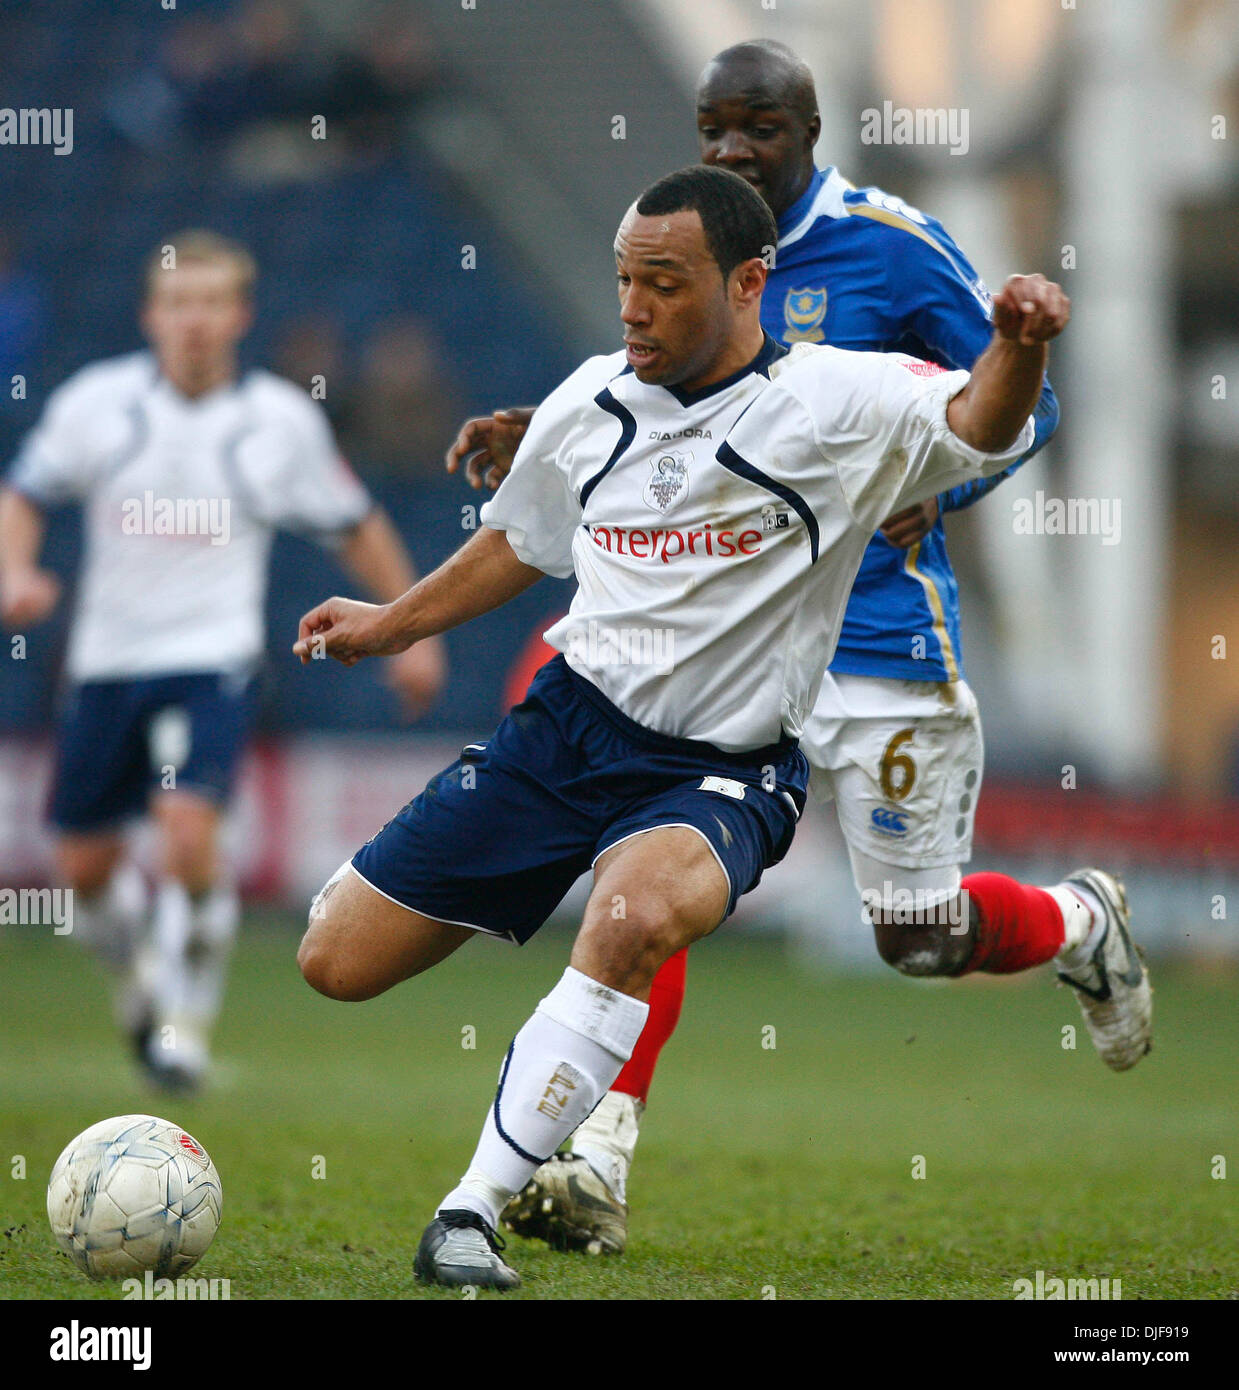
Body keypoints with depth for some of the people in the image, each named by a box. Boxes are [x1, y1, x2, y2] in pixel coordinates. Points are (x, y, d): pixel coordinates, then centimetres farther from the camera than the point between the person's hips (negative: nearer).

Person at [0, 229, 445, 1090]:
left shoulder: (283, 422, -4)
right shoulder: (97, 401, -3)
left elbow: (356, 526, 9)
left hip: (212, 661, -2)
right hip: (107, 660, 3)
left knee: (188, 831, -23)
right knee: (86, 867, 8)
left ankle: (188, 1011, -2)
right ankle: (140, 966, 41)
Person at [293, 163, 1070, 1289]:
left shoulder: (835, 403, -8)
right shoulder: (590, 404, 6)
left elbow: (975, 426, -23)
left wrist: (1017, 348, -43)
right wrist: (394, 626, 29)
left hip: (721, 773, -5)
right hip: (568, 726, 5)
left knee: (635, 913, -39)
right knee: (336, 966, -1)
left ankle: (473, 1213, -32)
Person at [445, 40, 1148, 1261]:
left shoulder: (891, 248, -9)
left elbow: (1021, 404, -2)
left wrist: (942, 487, -21)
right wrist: (541, 441, 6)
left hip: (879, 642, -4)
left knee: (921, 935, 1)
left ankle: (1080, 925, 36)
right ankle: (598, 1169, -17)